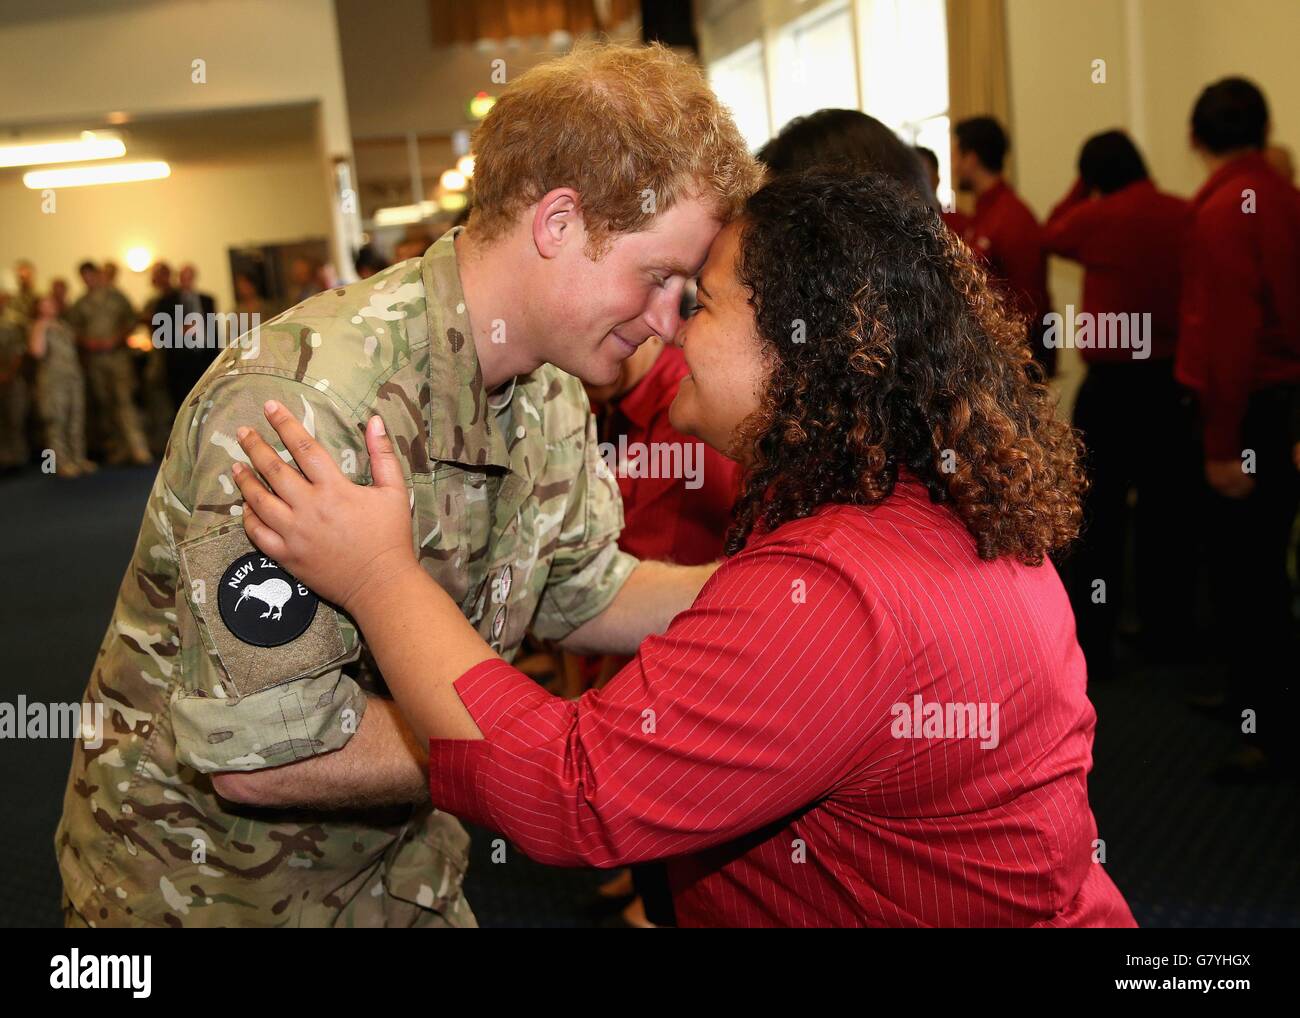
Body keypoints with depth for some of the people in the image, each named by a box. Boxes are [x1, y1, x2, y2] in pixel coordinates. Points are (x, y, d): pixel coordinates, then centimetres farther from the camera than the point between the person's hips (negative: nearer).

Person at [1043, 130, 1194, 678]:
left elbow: (1051, 236, 13)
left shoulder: (1098, 216, -8)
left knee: (1100, 512, 2)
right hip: (1176, 380, 4)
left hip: (1113, 383, -4)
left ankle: (1091, 647, 5)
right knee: (1167, 508, 13)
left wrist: (1081, 185, 17)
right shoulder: (1188, 215, 1)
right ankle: (1166, 634, 22)